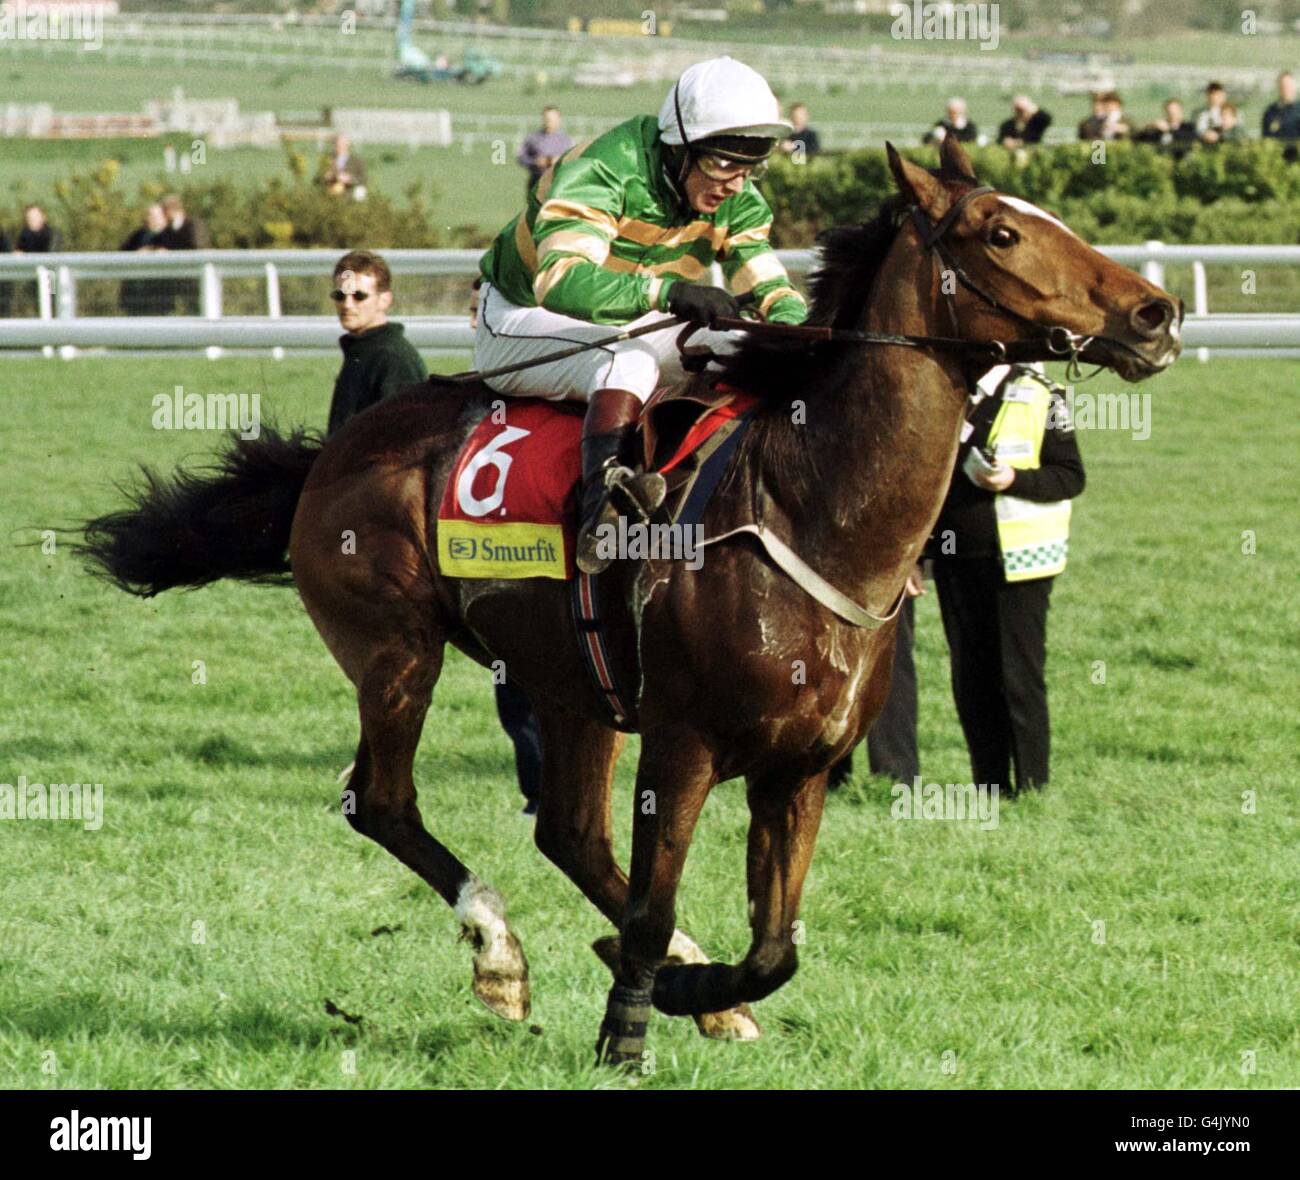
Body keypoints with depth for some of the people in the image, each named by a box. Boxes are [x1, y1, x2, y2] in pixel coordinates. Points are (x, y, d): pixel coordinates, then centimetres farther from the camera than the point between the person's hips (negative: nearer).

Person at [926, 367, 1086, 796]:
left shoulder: (1039, 400, -4)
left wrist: (1014, 480, -21)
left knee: (1020, 679, -3)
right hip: (956, 563, 5)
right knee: (970, 682, 8)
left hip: (1017, 563, -5)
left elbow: (1071, 476, -6)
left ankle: (1032, 788, 2)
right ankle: (989, 789, 16)